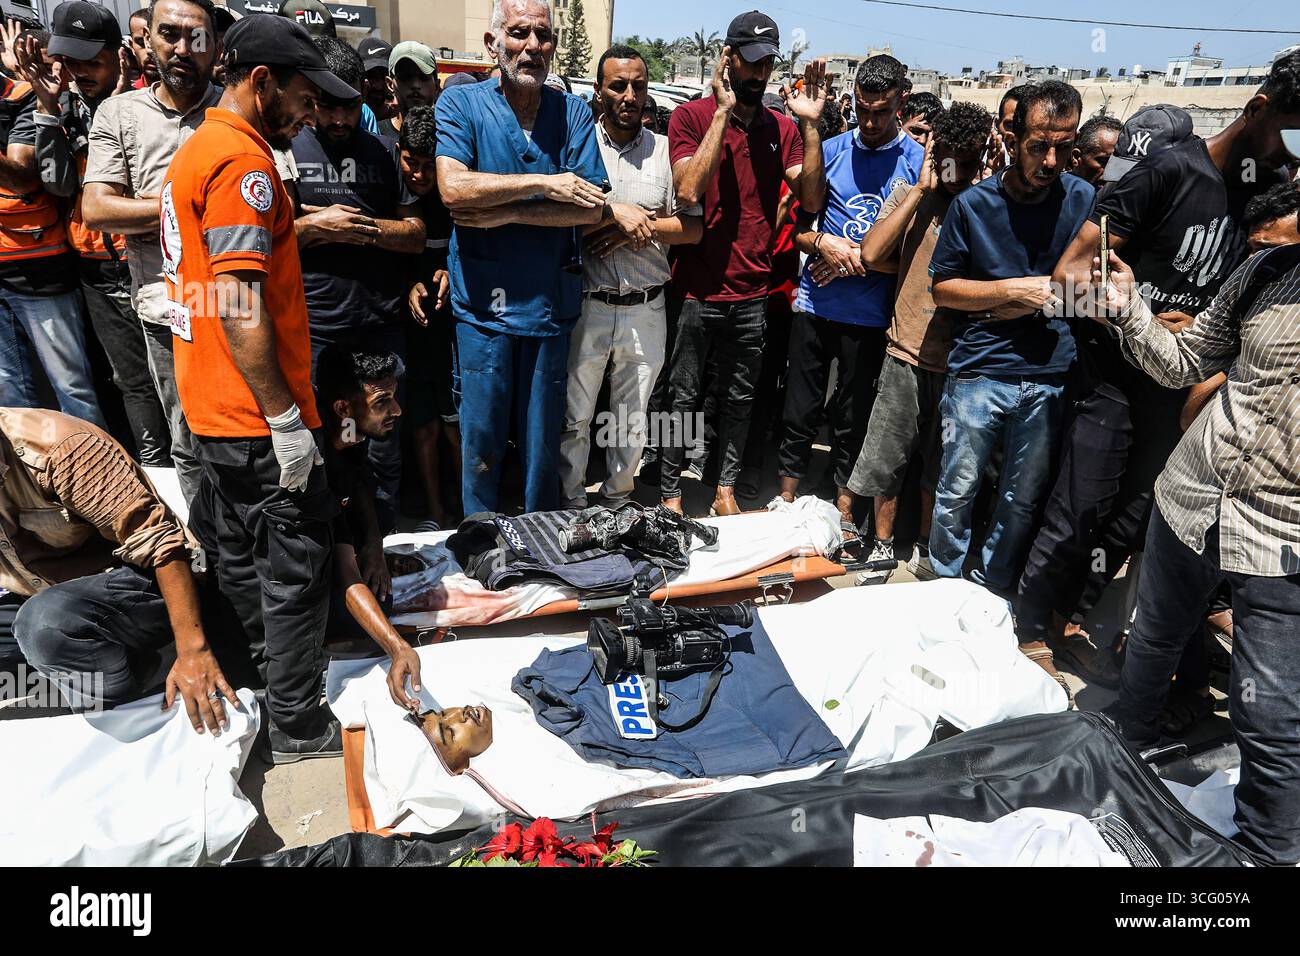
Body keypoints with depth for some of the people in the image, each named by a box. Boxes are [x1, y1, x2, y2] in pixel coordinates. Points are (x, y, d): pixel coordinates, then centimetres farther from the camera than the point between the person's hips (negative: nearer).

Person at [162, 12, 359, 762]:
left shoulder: (194, 151, 16)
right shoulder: (243, 161, -16)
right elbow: (238, 304, -22)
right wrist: (286, 419, -21)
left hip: (214, 410, 10)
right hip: (258, 417, -10)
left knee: (238, 553, 20)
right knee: (298, 567, -1)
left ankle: (263, 667, 39)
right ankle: (300, 731, 10)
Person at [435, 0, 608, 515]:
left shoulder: (573, 112, 6)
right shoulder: (460, 103, 1)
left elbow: (593, 209, -3)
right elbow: (453, 187, -16)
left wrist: (505, 212, -12)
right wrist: (547, 184, -14)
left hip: (550, 303, 2)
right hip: (483, 303, -2)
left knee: (544, 442, 11)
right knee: (481, 440, 5)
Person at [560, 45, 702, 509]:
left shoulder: (665, 150, 5)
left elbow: (694, 227, 0)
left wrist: (641, 227, -13)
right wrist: (617, 213, -18)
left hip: (646, 310, 2)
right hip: (586, 307, -1)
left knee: (632, 420, 13)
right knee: (575, 417, 8)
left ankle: (617, 502, 31)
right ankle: (572, 507, 24)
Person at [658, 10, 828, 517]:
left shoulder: (783, 128, 8)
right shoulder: (692, 116, -4)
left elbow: (811, 200, -1)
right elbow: (689, 191, -19)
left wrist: (811, 124, -9)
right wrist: (724, 111, -17)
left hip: (751, 293, 4)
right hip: (695, 291, -4)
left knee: (739, 398, 13)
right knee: (682, 397, 5)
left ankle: (724, 489, 27)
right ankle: (670, 496, 18)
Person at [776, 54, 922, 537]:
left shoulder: (918, 161, -1)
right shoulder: (832, 150, 6)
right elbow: (800, 225, 8)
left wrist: (857, 256, -14)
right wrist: (824, 244, -13)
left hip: (870, 313, -2)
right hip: (815, 303, 2)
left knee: (852, 418, 9)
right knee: (800, 411, 8)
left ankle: (843, 509, 23)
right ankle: (786, 500, 23)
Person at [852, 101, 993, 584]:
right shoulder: (910, 194, 3)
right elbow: (872, 254, -12)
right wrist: (922, 190, -10)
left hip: (962, 362, 0)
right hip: (907, 353, 0)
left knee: (941, 469, 15)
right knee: (885, 461, 7)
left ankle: (925, 550, 34)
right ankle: (882, 550, 27)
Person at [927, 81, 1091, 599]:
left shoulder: (1084, 200, 2)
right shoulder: (973, 203, -2)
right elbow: (942, 288, 0)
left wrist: (999, 307, -8)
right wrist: (1014, 290, -13)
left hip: (1049, 378, 2)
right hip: (977, 374, -2)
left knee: (1023, 500, 13)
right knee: (957, 492, 6)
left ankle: (992, 592, 31)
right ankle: (944, 589, 26)